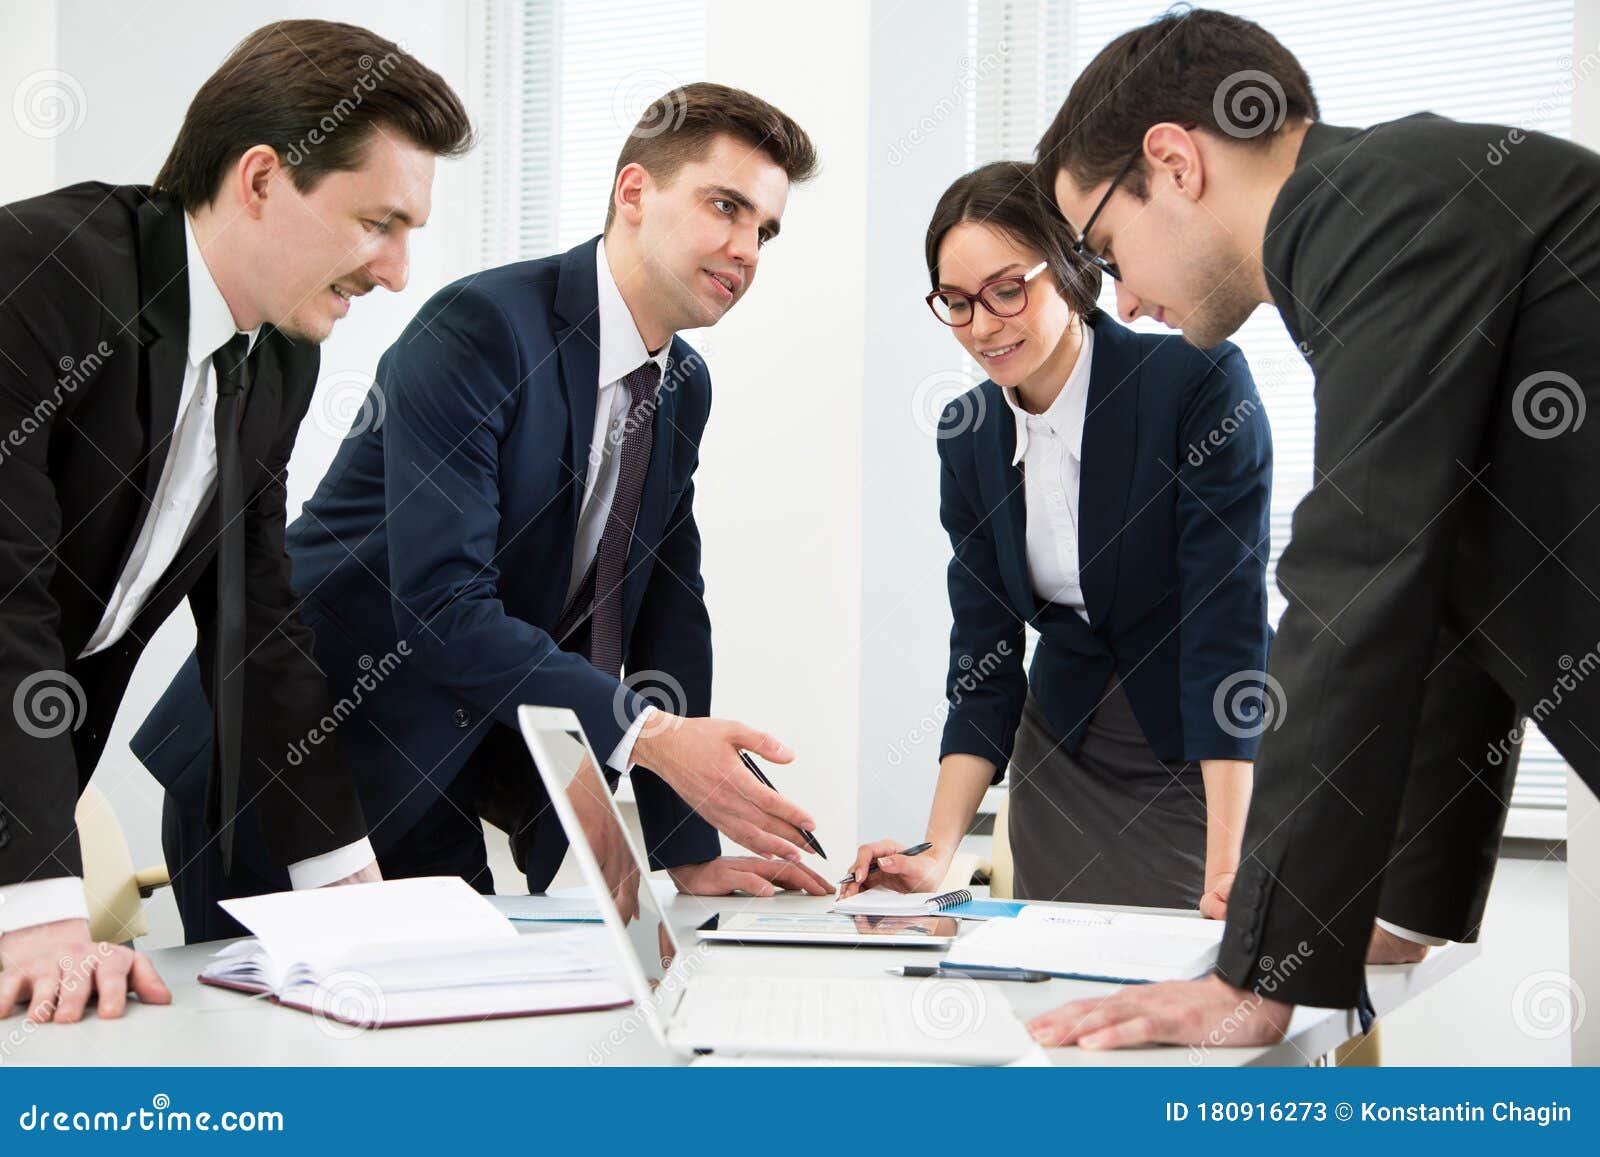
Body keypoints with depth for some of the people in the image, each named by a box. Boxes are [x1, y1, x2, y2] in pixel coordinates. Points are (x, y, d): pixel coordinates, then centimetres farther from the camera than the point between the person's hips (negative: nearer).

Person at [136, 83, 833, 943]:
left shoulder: (683, 390, 7)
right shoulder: (479, 328, -19)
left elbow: (667, 612, 8)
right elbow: (444, 610, -26)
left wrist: (689, 853, 2)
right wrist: (649, 733, -31)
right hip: (276, 774, -7)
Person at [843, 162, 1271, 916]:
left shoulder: (1203, 384, -20)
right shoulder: (968, 436, -3)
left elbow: (1227, 618, -25)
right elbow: (983, 656, -2)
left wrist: (1225, 872, -31)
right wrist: (939, 853, -14)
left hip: (1214, 757, -4)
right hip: (1064, 756, 4)